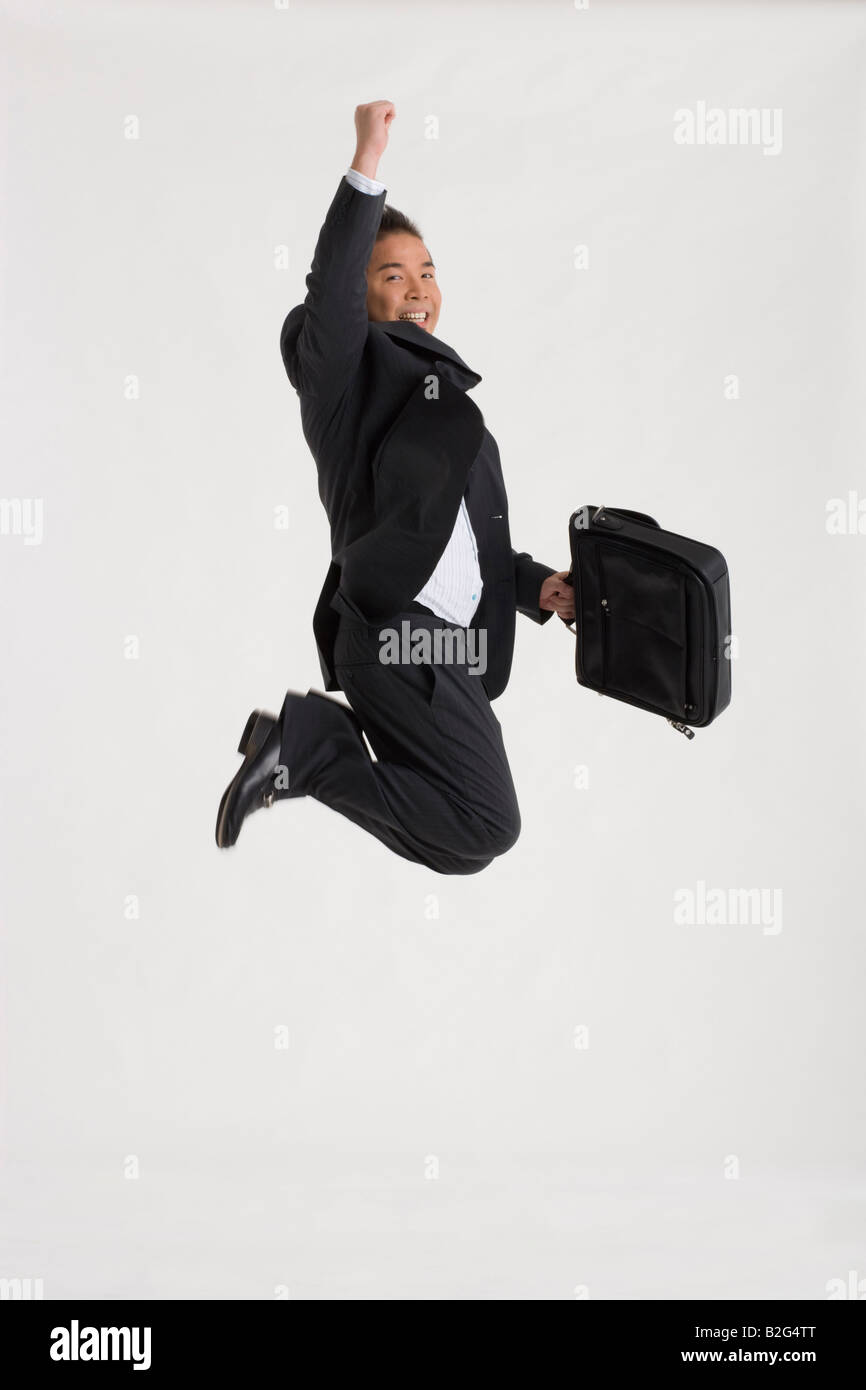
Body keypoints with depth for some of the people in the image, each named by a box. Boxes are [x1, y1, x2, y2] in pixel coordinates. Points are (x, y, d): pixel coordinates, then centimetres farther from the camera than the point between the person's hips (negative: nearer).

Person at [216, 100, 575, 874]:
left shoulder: (447, 390, 26)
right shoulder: (354, 367, 0)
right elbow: (330, 295, -23)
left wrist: (533, 584, 13)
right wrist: (368, 161, -27)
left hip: (448, 639, 9)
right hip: (400, 635, -9)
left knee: (462, 847, 12)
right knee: (486, 827, -14)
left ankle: (306, 734, 11)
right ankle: (308, 750, -6)